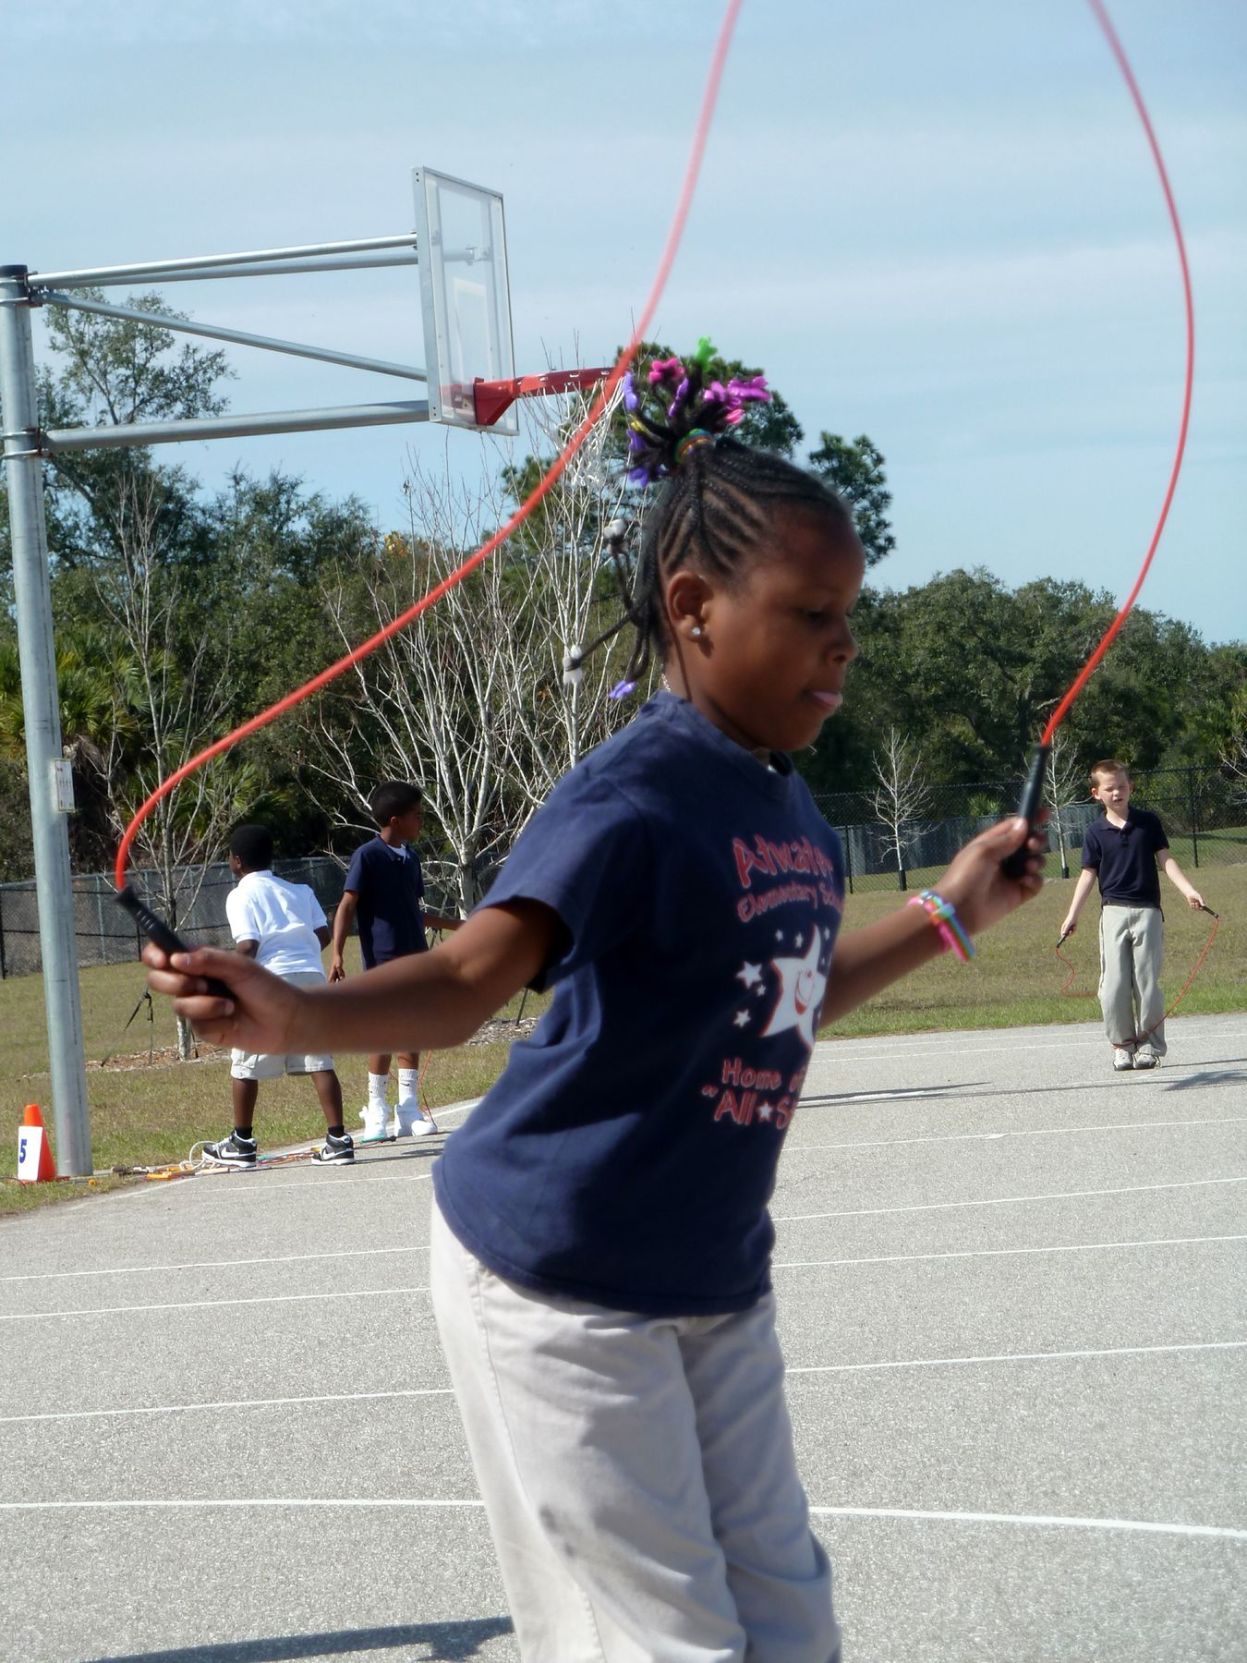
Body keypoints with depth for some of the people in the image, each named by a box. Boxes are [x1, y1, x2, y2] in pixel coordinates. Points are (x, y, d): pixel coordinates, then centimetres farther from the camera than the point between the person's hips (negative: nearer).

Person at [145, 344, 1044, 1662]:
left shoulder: (788, 803, 5)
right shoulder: (634, 802, -22)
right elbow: (471, 976, -33)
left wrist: (949, 912, 28)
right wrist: (292, 1013, -52)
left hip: (717, 1283, 9)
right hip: (560, 1290, -8)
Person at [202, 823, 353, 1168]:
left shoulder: (241, 895, 3)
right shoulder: (299, 891, 19)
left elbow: (247, 946, -9)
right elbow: (323, 933, 10)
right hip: (311, 974, 5)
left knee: (245, 1063, 8)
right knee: (319, 1060, 3)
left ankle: (242, 1142, 15)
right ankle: (338, 1140, -3)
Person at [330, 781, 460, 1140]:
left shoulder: (410, 857, 11)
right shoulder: (367, 855, -9)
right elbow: (347, 907, -11)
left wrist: (457, 926, 30)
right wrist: (337, 954, -20)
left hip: (414, 959, 6)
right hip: (382, 960, -6)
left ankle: (409, 1111, 14)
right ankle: (376, 1112, 7)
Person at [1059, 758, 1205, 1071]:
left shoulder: (1148, 821, 4)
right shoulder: (1096, 832, 4)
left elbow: (1165, 860, 4)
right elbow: (1089, 874, 7)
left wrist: (1189, 890, -8)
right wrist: (1072, 915, 3)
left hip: (1147, 911, 0)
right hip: (1113, 913, 1)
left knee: (1147, 981, -1)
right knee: (1113, 984, -4)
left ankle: (1150, 1044, 8)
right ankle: (1122, 1044, 7)